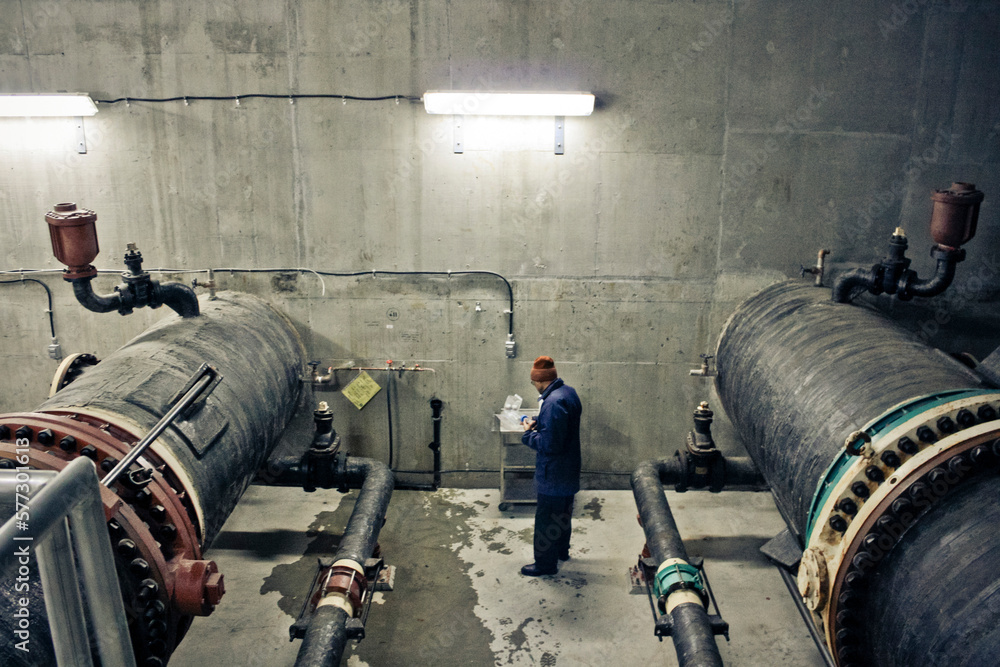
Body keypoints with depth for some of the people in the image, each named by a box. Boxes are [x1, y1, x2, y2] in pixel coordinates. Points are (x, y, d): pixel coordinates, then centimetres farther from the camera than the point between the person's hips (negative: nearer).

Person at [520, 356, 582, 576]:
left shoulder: (554, 403, -30)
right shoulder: (568, 392, 2)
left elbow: (549, 444, -30)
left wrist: (528, 434, -14)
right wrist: (538, 424, 3)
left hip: (553, 473, -10)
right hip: (568, 468, 10)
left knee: (547, 518, 5)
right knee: (563, 512, 26)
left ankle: (545, 563, 19)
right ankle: (562, 550, 43)